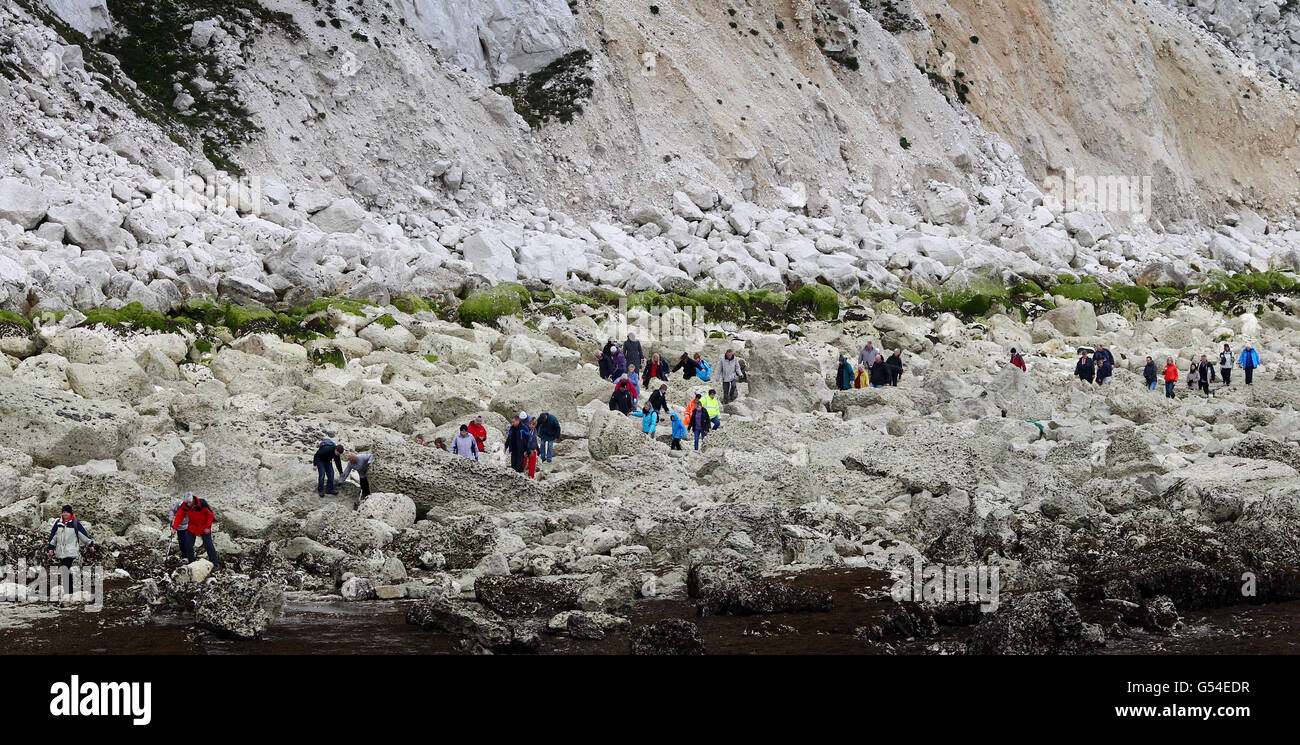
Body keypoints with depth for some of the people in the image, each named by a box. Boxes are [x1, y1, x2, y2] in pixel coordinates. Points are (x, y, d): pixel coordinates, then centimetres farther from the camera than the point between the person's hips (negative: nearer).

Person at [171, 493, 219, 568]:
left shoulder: (202, 504, -26)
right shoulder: (184, 506, -16)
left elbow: (210, 515, -16)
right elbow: (179, 516, -11)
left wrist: (207, 527, -17)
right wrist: (174, 528, -20)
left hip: (204, 527, -4)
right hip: (192, 527, 4)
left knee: (208, 544, -5)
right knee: (188, 544, -2)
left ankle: (215, 563, 5)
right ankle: (191, 562, 10)